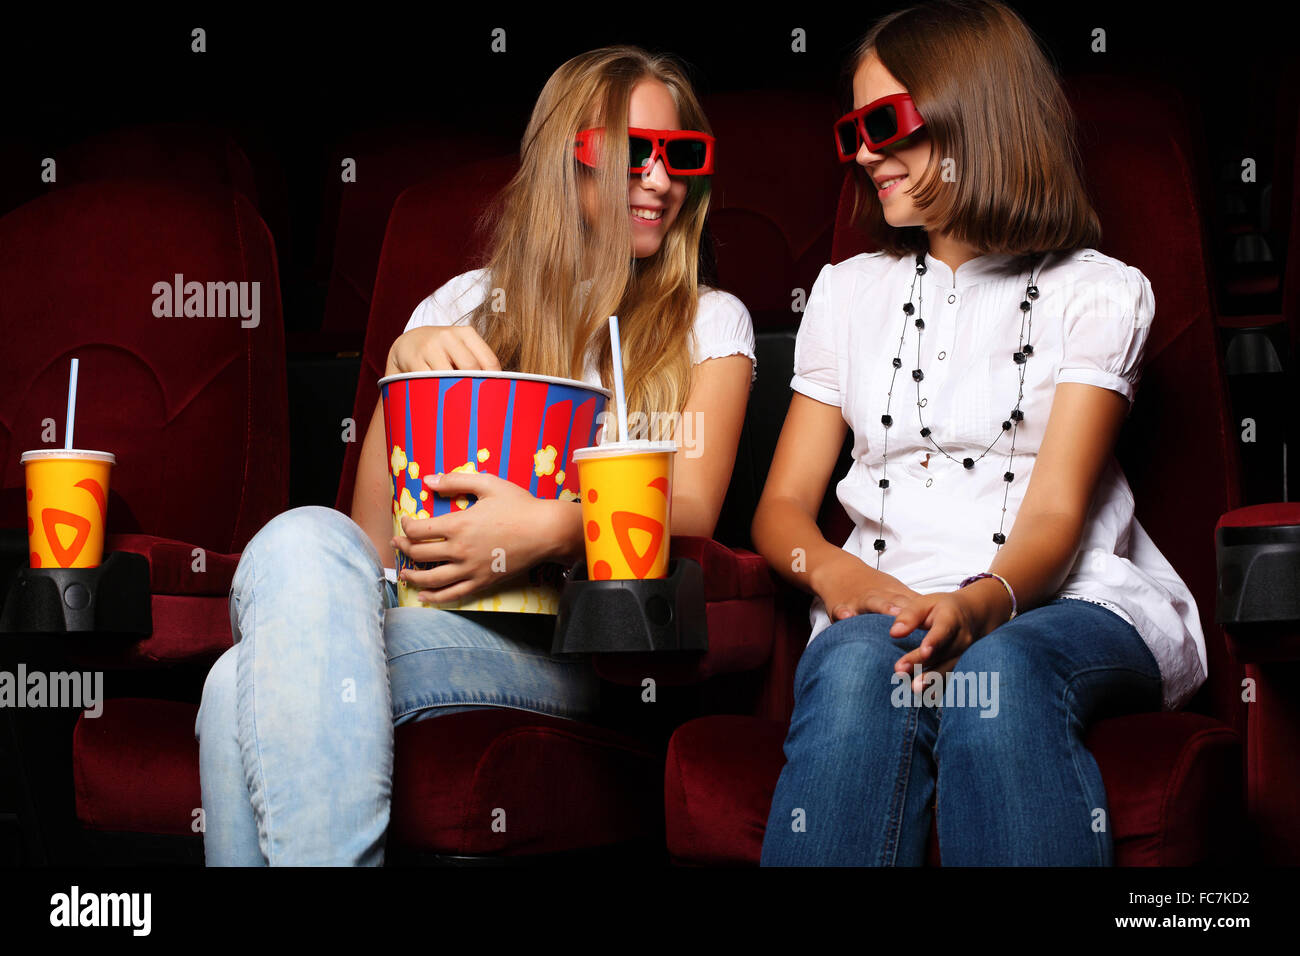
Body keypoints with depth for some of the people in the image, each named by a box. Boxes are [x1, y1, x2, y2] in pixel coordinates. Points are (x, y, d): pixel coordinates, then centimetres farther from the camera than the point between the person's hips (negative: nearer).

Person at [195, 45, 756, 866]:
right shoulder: (465, 305, 20)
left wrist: (554, 529, -21)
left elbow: (692, 511, -1)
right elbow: (375, 544, 12)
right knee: (304, 541, -34)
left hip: (556, 650, -3)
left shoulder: (709, 323, 16)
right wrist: (404, 369, -4)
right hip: (416, 610, 3)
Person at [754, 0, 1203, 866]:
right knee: (856, 672, -35)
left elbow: (1057, 510, -4)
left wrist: (986, 600, -28)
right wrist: (837, 572, -11)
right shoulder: (850, 291, 19)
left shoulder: (1098, 292, 8)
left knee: (998, 673, -38)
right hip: (887, 600, 2)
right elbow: (782, 505, 14)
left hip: (1072, 602, -2)